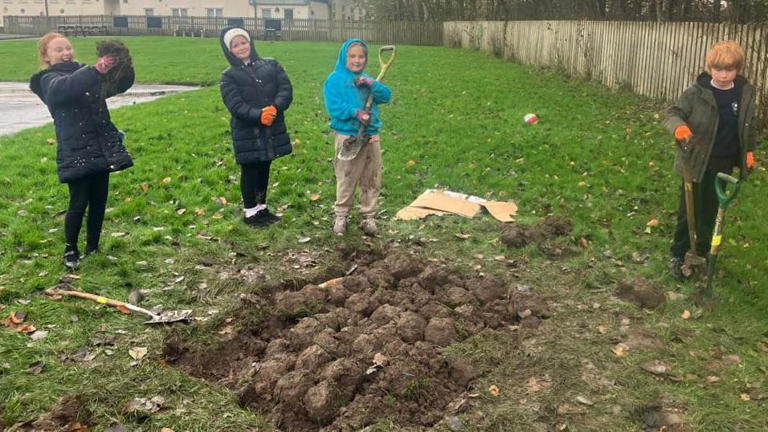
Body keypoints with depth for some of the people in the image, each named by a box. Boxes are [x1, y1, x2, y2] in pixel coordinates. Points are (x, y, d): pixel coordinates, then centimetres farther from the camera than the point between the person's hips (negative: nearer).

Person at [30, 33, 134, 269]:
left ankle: (93, 248, 24)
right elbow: (66, 88, -28)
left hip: (102, 148, 5)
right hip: (76, 152, -5)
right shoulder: (49, 81, -3)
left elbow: (121, 84, 3)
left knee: (99, 201, 9)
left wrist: (124, 65, -20)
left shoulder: (85, 73, 13)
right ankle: (70, 250, 15)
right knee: (79, 203, -4)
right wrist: (97, 70, -44)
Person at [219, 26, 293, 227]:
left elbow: (286, 88, -3)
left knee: (264, 169, 15)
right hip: (247, 132, -3)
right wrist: (258, 115, -26)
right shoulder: (229, 76, 0)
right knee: (250, 171, 6)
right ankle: (250, 212, 19)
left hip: (272, 129, 3)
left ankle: (262, 207, 30)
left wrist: (275, 107, -21)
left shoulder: (270, 65, 7)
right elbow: (235, 105, -12)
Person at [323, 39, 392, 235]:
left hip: (371, 136, 5)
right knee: (346, 179, 3)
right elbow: (334, 107, -13)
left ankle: (368, 216, 20)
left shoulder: (366, 79, 13)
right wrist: (355, 112, -24)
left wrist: (371, 84, -14)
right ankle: (341, 215, 17)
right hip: (348, 137, -5)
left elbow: (386, 96, 1)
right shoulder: (335, 79, -3)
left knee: (372, 180, 9)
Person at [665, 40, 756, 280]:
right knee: (689, 210, 3)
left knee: (711, 209, 18)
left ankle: (703, 249, 36)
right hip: (697, 162, -4)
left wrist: (749, 151, 12)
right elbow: (673, 113, -16)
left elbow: (749, 126, 13)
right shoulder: (697, 92, -14)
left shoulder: (746, 92, 0)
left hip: (724, 163, 4)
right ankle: (677, 255, 15)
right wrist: (679, 125, -37)